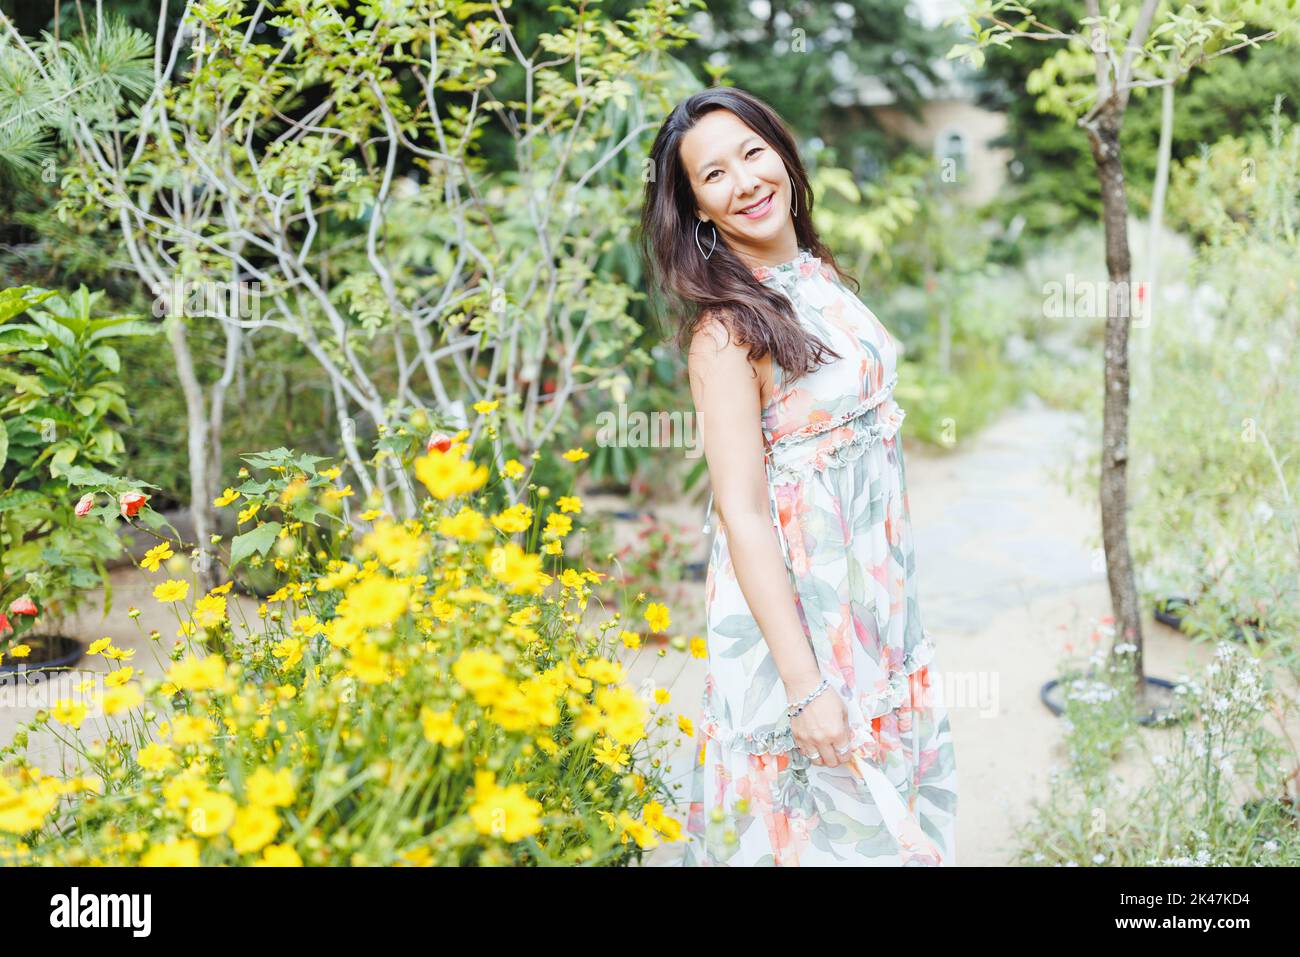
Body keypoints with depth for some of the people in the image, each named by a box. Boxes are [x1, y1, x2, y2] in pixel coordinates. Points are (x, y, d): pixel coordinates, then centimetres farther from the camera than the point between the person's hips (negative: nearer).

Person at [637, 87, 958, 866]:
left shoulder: (821, 274, 4)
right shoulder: (726, 326, -20)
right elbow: (742, 514, -22)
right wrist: (803, 684, -22)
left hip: (877, 589, 8)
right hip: (795, 602, -7)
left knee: (899, 794, 21)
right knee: (828, 812, 9)